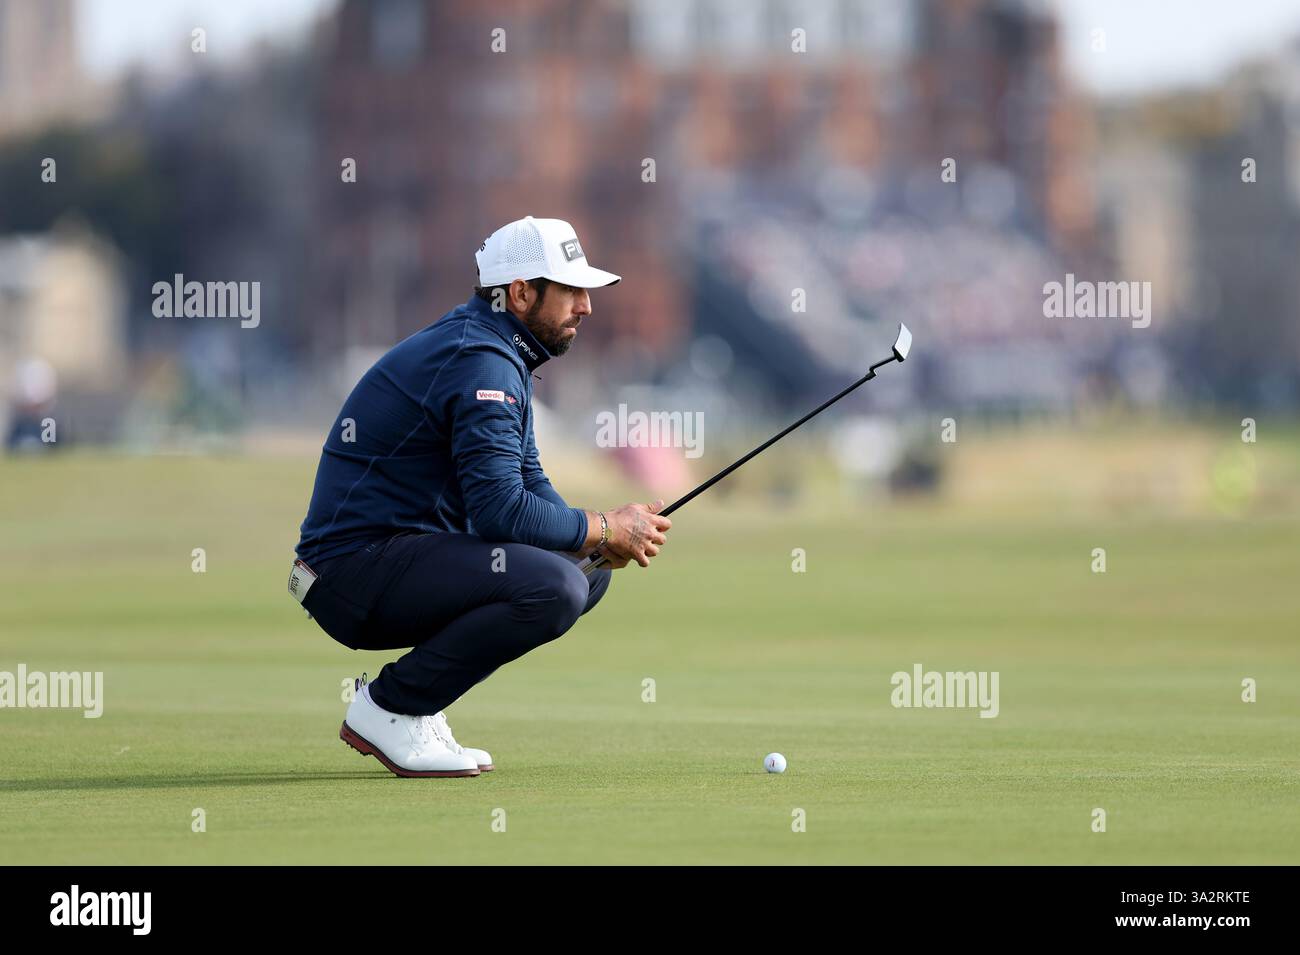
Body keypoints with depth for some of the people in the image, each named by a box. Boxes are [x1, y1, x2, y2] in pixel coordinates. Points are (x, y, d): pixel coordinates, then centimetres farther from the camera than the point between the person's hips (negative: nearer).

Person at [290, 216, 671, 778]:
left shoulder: (502, 355, 16)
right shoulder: (482, 363, -17)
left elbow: (527, 486, 19)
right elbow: (500, 510, -25)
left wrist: (602, 540, 0)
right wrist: (606, 529, -12)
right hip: (357, 568, -11)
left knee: (587, 573, 13)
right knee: (553, 588, -27)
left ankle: (408, 698, 10)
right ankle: (387, 709, -12)